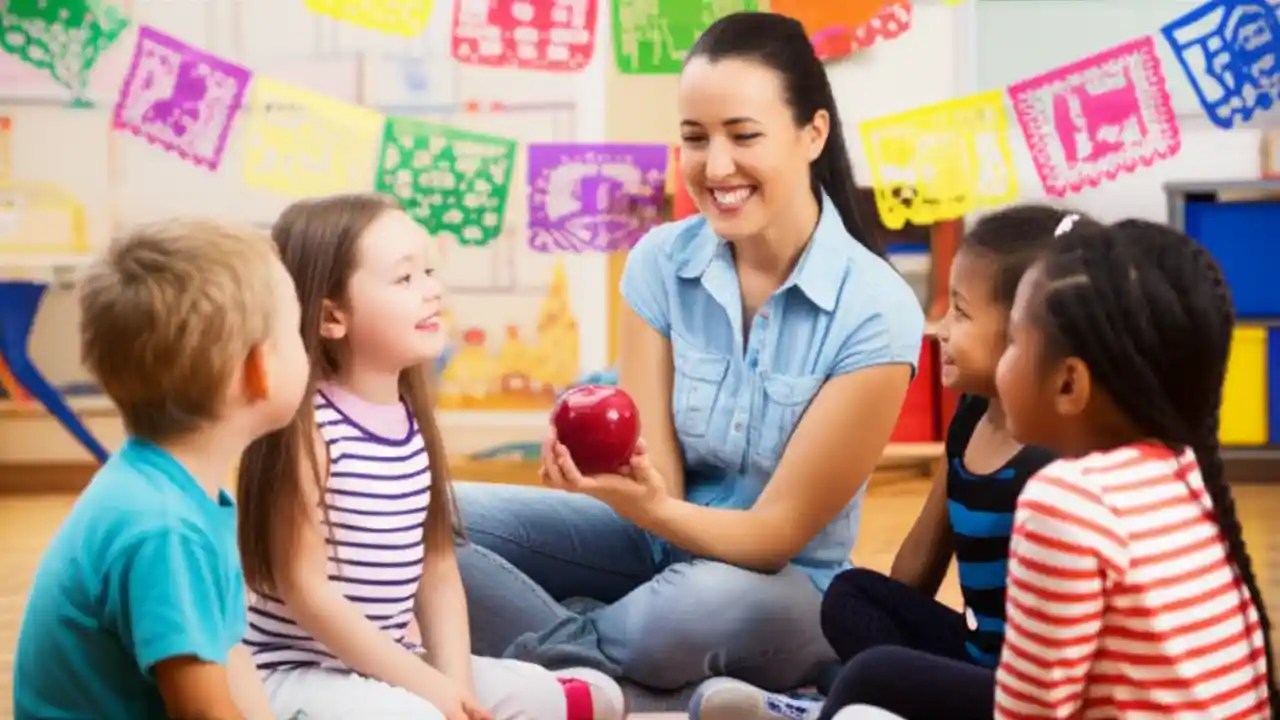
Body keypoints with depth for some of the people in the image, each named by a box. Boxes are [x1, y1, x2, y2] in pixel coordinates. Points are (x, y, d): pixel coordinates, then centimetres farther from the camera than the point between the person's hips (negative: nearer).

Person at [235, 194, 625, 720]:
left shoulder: (413, 419, 5)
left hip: (389, 663, 8)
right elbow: (305, 592, -18)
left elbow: (437, 570, 6)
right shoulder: (304, 423, -17)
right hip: (298, 671, -7)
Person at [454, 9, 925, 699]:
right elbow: (660, 486, -12)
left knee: (708, 603, -40)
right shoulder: (660, 261, -9)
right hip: (658, 542, 4)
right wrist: (616, 470, -36)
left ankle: (550, 643, -11)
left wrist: (651, 510, -38)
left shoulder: (875, 313, -20)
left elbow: (778, 532, -19)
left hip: (780, 586, -4)